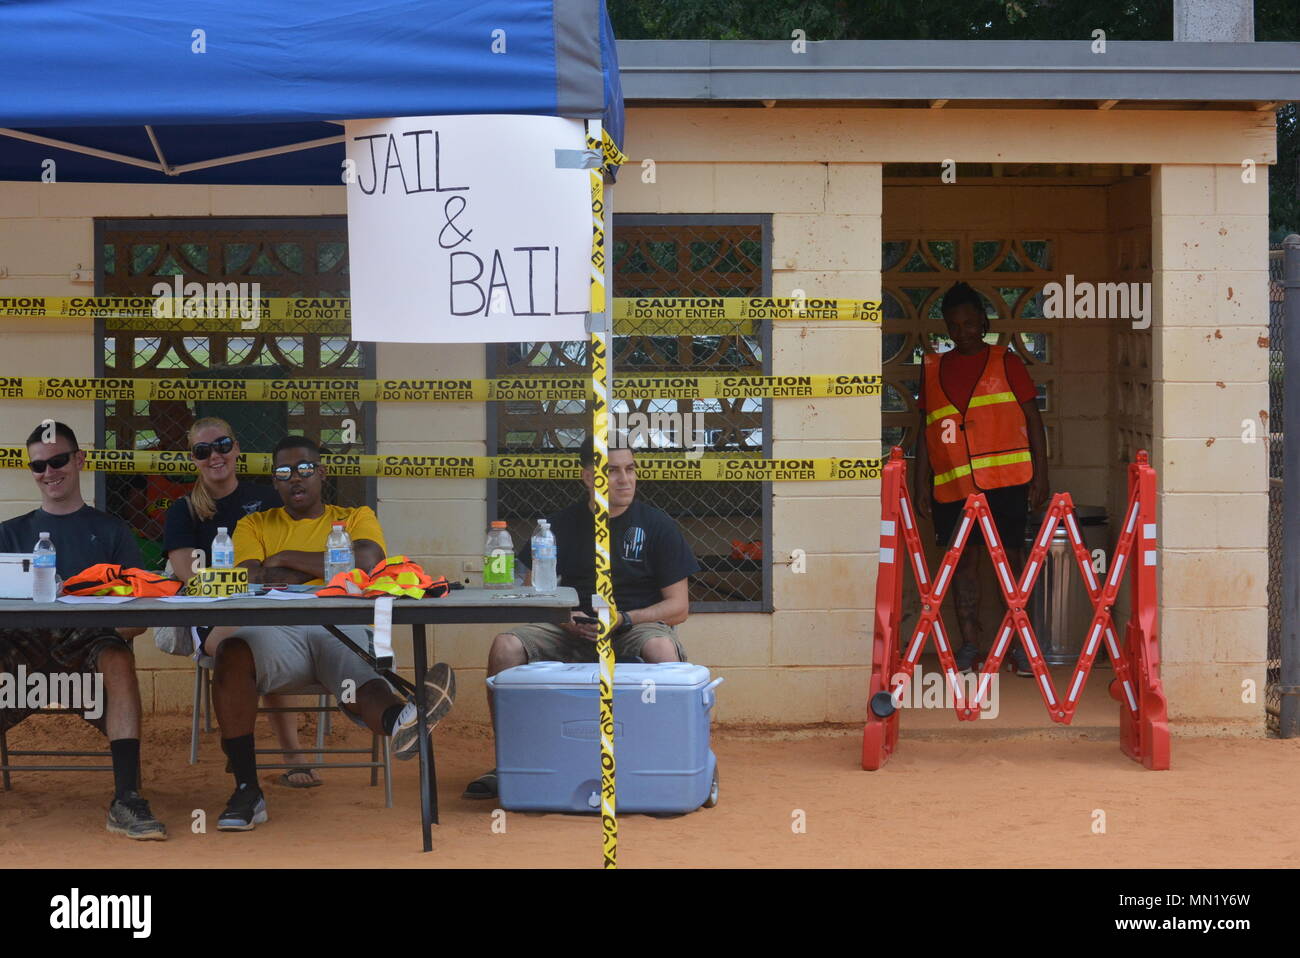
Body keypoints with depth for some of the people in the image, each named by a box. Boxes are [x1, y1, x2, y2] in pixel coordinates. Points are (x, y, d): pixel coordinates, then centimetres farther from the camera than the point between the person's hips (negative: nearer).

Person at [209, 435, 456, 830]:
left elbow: (366, 565, 0)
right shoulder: (254, 525, 24)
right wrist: (329, 565, 6)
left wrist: (289, 559, 4)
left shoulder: (357, 517, 22)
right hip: (278, 630, 1)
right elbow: (253, 580, 3)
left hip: (341, 628, -1)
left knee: (362, 680, -37)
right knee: (232, 653, -36)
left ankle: (402, 723, -78)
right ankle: (246, 789, -36)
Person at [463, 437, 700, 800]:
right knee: (505, 646, -22)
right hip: (572, 630, 3)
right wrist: (563, 619, -12)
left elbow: (679, 606, -1)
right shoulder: (561, 525, 8)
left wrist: (624, 620, -16)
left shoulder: (657, 524, 2)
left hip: (639, 625, -2)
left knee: (662, 649, -37)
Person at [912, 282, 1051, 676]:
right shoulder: (933, 369, 13)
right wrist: (921, 483, 9)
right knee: (963, 559, 2)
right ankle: (969, 646, 9)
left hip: (1006, 480, -2)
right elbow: (926, 432, 15)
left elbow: (1033, 419, 6)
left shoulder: (1006, 362, 7)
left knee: (1012, 557, -1)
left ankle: (1019, 644, 5)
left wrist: (1040, 474, 0)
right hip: (952, 484, 2)